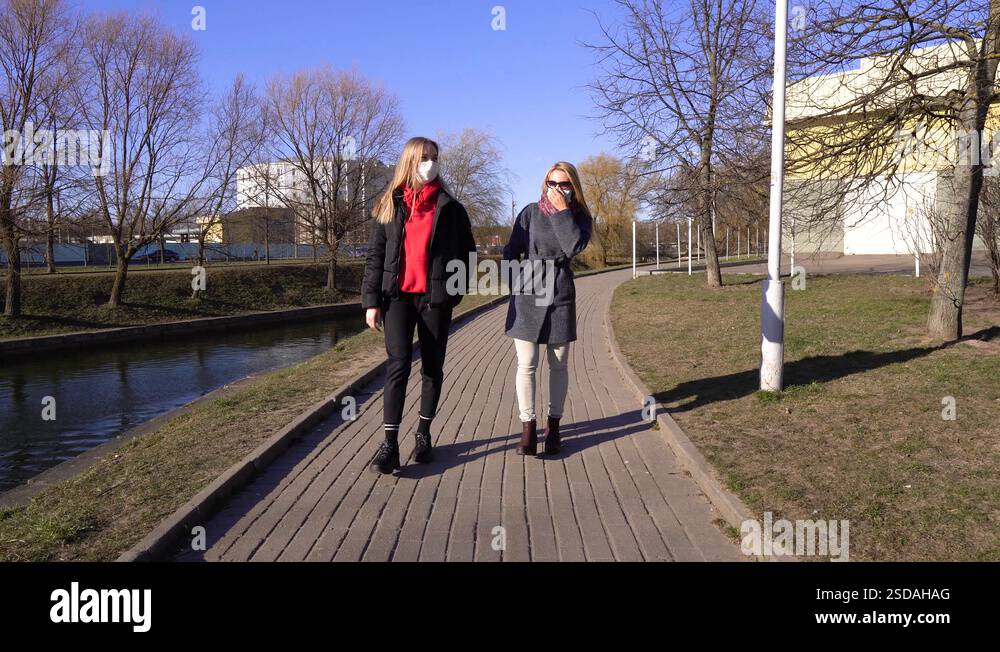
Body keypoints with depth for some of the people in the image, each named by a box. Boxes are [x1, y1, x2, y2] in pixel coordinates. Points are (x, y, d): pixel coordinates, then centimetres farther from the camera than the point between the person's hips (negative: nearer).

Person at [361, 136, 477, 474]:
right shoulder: (389, 206, 7)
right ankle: (390, 443, -7)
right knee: (397, 365, -9)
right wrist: (371, 301, -2)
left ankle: (424, 434, 23)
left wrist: (455, 289, 1)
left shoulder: (450, 208, 6)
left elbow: (466, 252, 10)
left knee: (432, 368, 8)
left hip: (435, 298, 1)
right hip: (398, 296, -1)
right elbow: (375, 256, 5)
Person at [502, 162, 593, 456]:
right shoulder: (530, 212, 4)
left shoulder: (580, 218, 6)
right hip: (527, 294, -1)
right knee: (526, 364, -4)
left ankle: (553, 426, 19)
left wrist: (562, 211, -13)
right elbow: (512, 250, 4)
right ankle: (528, 429, 2)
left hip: (560, 294, 1)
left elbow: (574, 246, -14)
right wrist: (513, 287, -3)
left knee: (558, 364, 7)